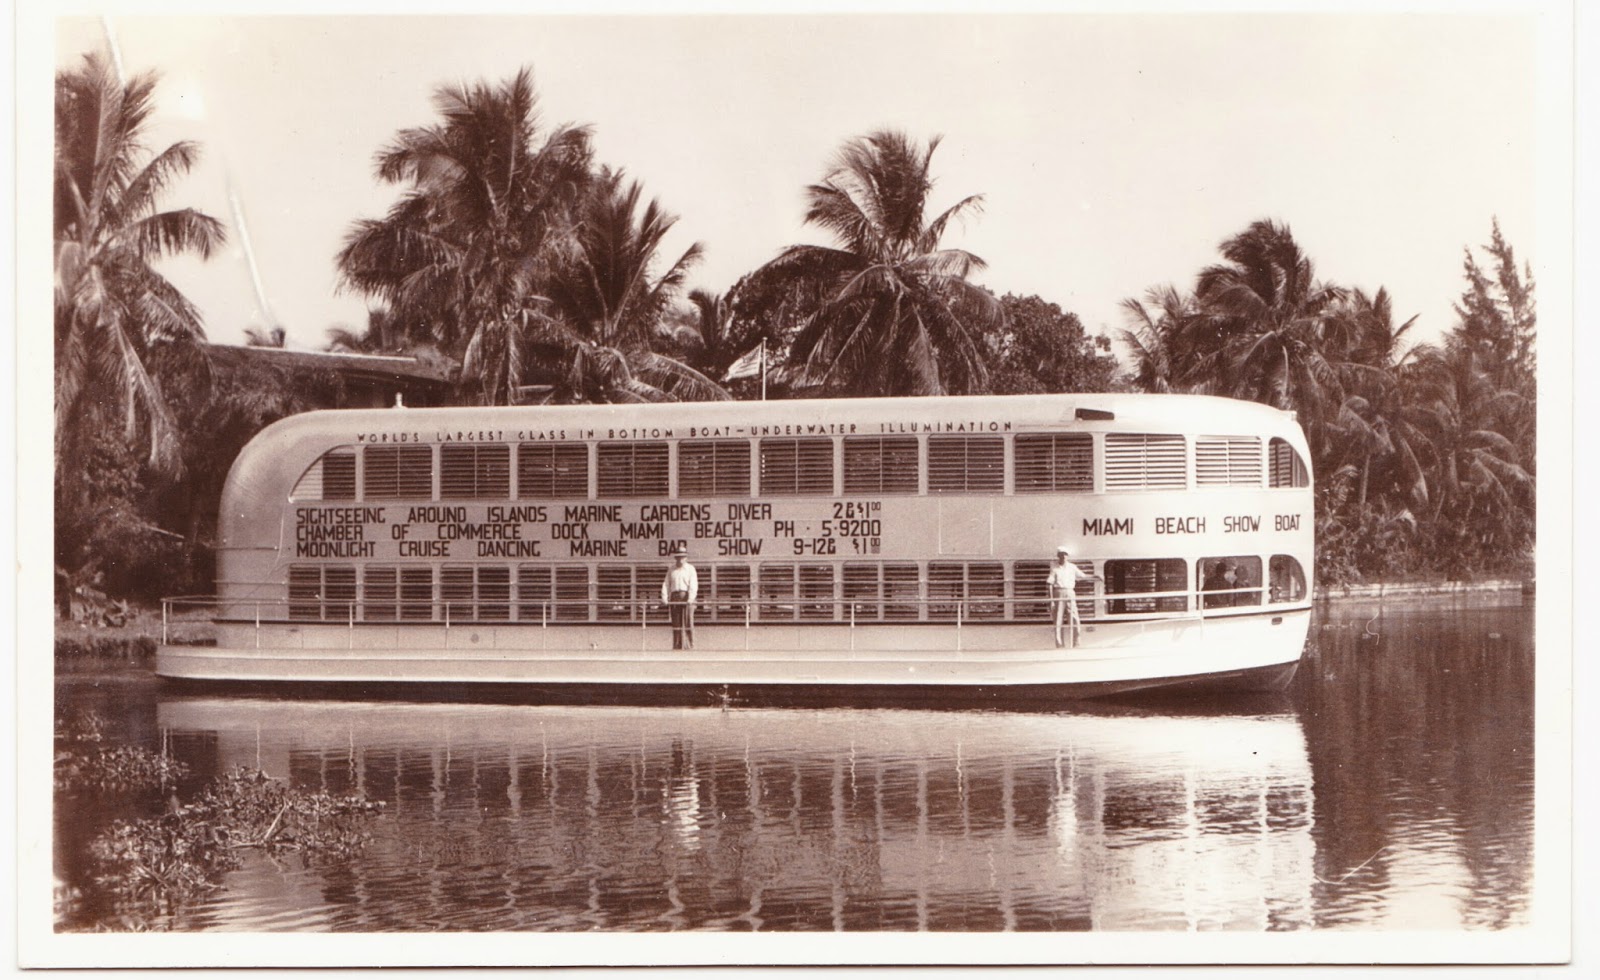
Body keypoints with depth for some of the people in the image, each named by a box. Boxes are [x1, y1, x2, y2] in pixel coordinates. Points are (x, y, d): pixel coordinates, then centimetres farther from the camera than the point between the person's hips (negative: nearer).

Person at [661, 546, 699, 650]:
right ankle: (677, 645, 3)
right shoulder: (671, 570, 17)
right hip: (674, 597, 3)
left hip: (686, 597, -3)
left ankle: (689, 645, -4)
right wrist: (664, 597, -4)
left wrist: (691, 598, -19)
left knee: (688, 621, -6)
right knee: (676, 623, 1)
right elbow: (666, 584, 11)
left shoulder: (690, 569, 6)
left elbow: (693, 585, -5)